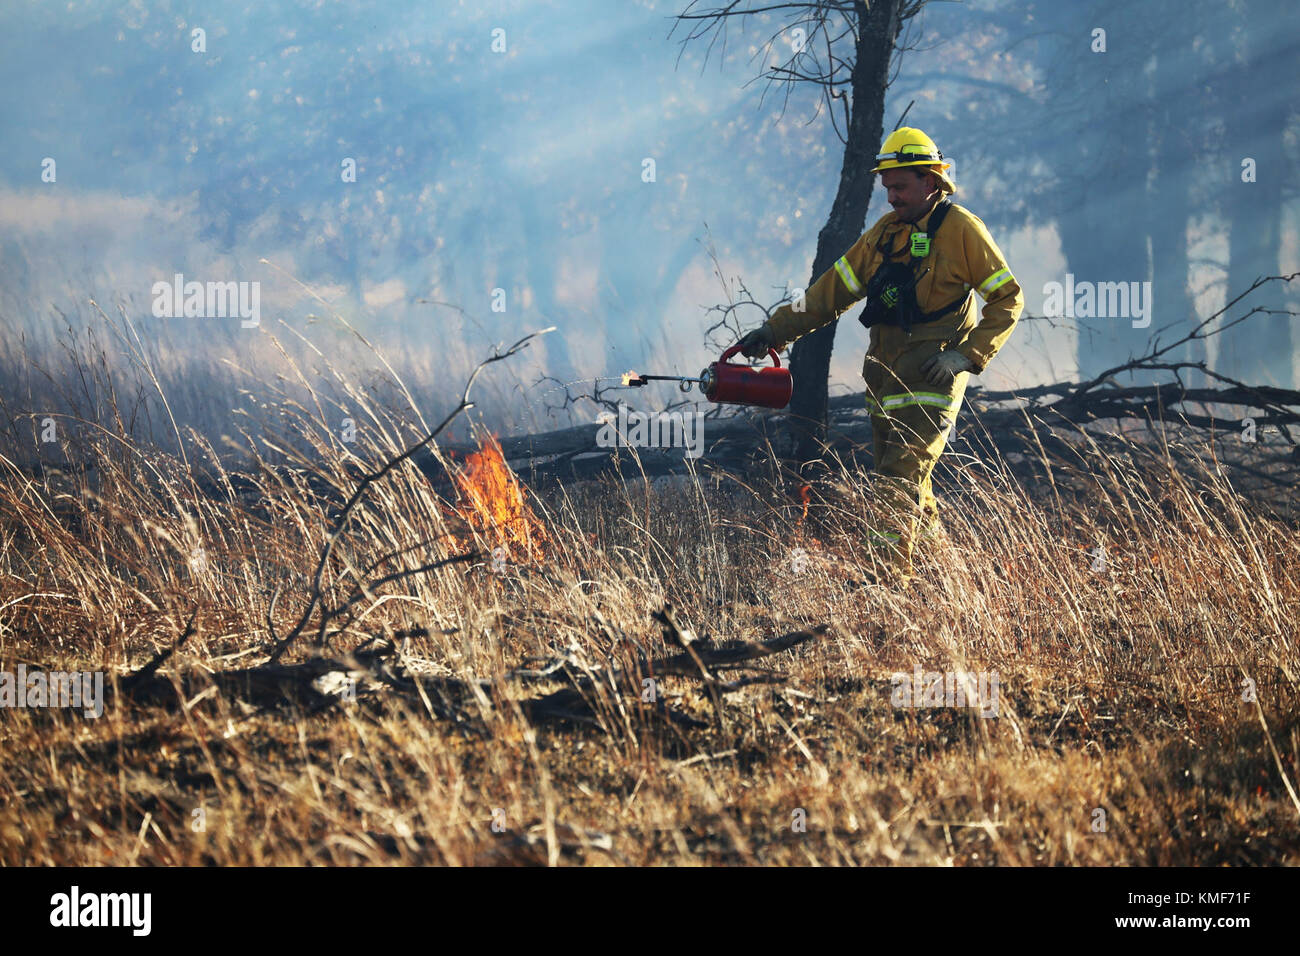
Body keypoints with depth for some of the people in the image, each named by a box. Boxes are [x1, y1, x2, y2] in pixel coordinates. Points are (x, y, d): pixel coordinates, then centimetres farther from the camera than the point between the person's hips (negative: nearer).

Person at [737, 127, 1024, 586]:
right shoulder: (885, 233, 14)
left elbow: (1008, 298, -4)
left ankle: (891, 580, -18)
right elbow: (832, 291, 17)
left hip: (931, 378, -7)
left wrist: (967, 356, -14)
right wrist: (775, 330, 9)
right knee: (896, 479, 9)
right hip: (885, 376, 7)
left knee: (900, 483, -15)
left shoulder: (960, 229, -6)